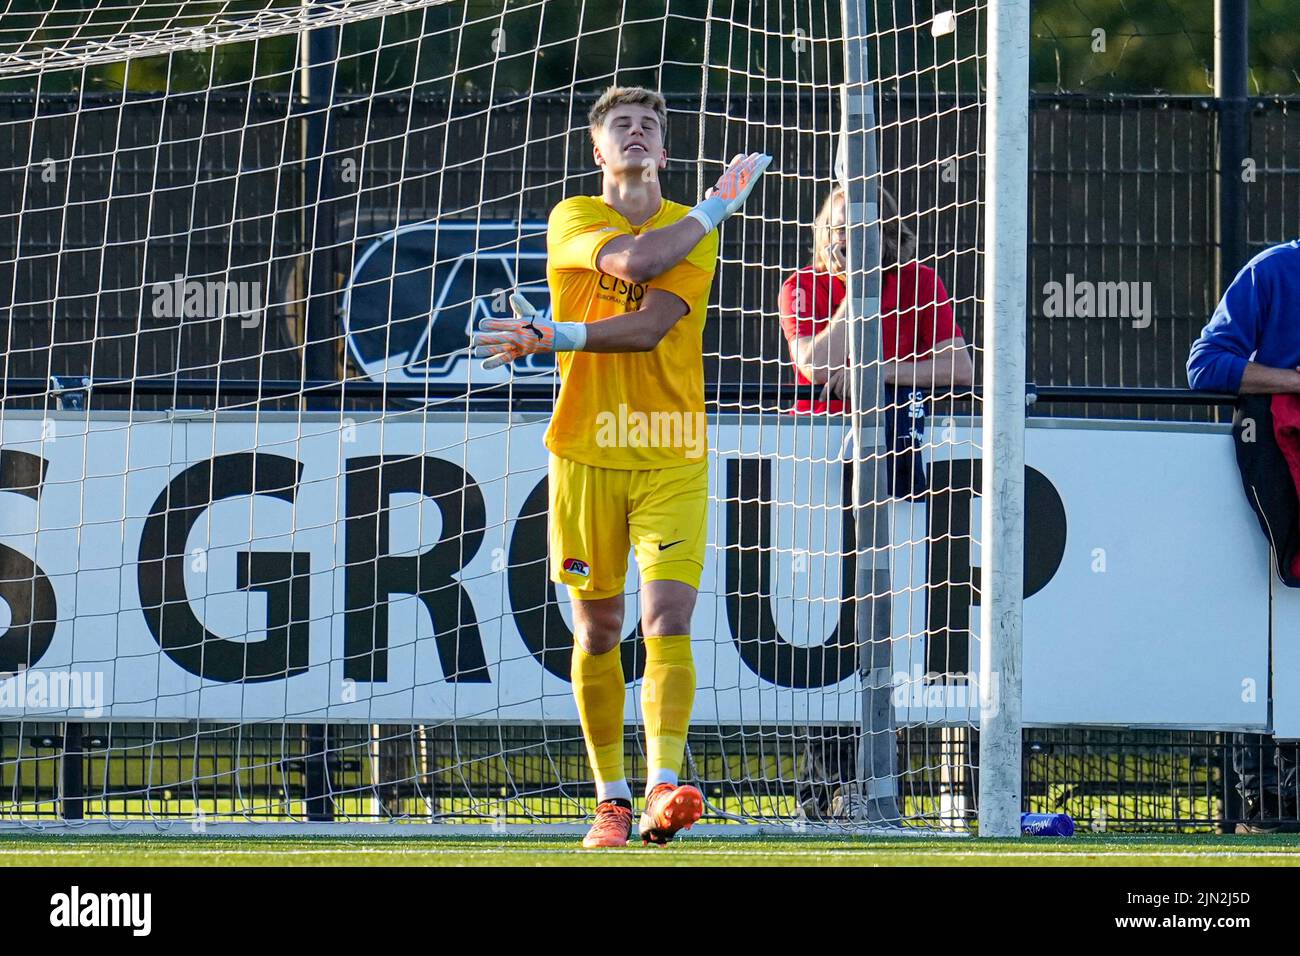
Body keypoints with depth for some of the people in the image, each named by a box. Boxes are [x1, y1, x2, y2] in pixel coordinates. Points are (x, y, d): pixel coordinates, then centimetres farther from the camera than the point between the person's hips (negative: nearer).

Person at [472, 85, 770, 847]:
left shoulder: (694, 233, 4)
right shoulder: (573, 219, 4)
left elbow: (649, 326, -13)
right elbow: (632, 260, -18)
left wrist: (552, 336, -22)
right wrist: (717, 205, -8)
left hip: (672, 458, -1)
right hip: (587, 453, 1)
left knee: (668, 618, -14)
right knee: (597, 627, 5)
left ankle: (664, 787, -23)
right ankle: (612, 799, 14)